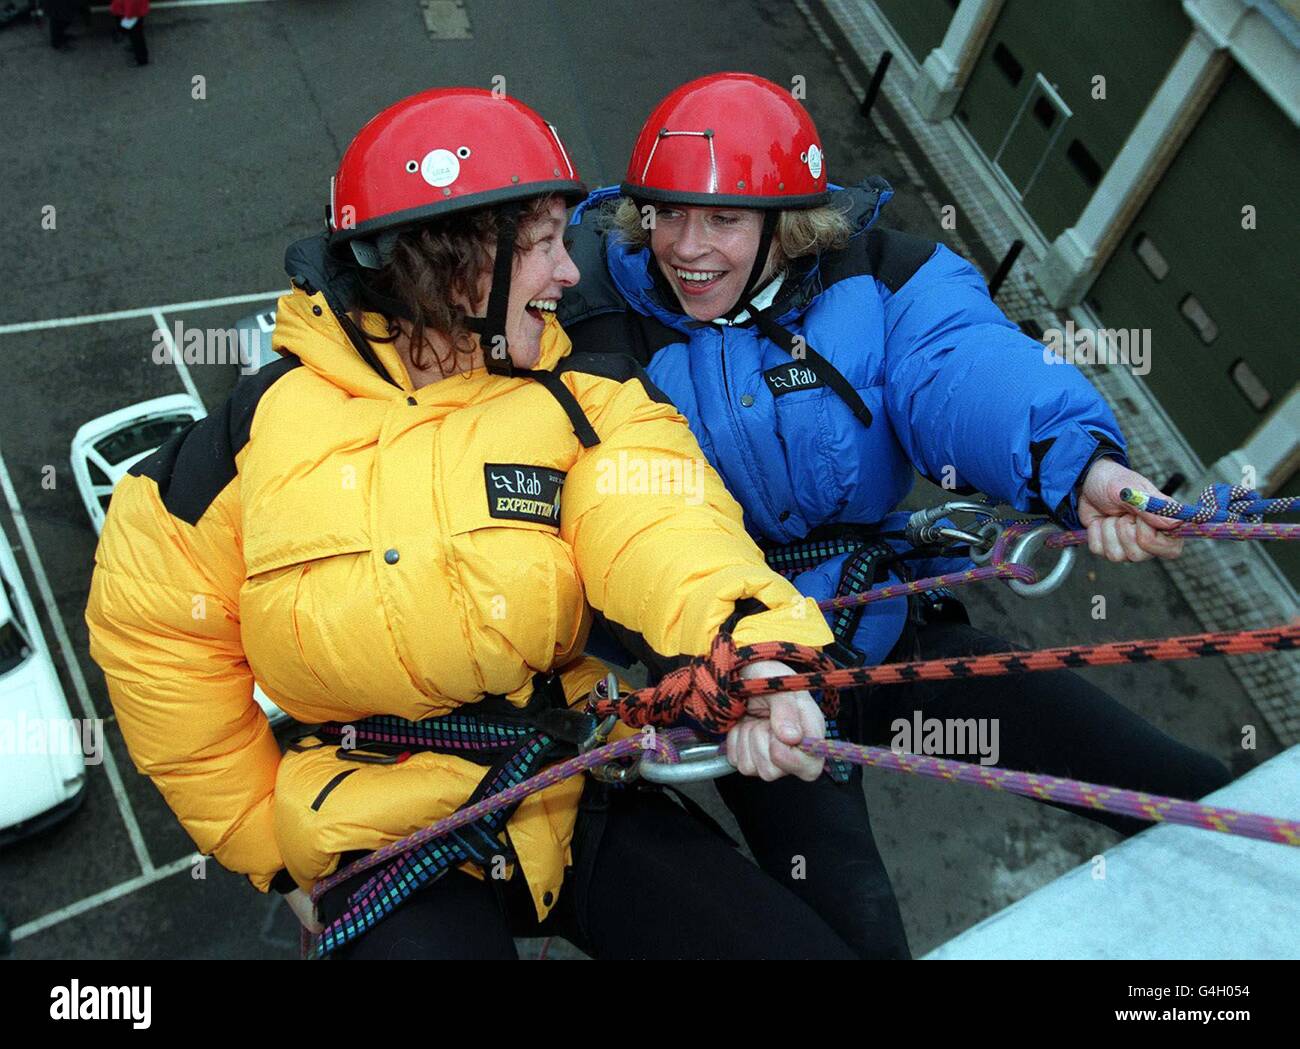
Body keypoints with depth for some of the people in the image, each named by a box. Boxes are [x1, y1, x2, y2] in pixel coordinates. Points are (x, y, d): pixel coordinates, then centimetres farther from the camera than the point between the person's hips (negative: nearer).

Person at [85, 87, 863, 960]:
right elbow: (155, 632, 4)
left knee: (807, 940, -9)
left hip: (585, 802, 2)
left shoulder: (583, 403, -4)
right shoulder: (265, 428, -5)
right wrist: (269, 844, 7)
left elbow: (662, 523, -24)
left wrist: (757, 646, -46)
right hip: (392, 847, -1)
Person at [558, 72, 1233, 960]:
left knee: (1202, 806, 3)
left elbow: (973, 373, -26)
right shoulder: (603, 334, -6)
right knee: (851, 926, -19)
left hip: (904, 629, 2)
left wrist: (1080, 462, -47)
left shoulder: (881, 281, -7)